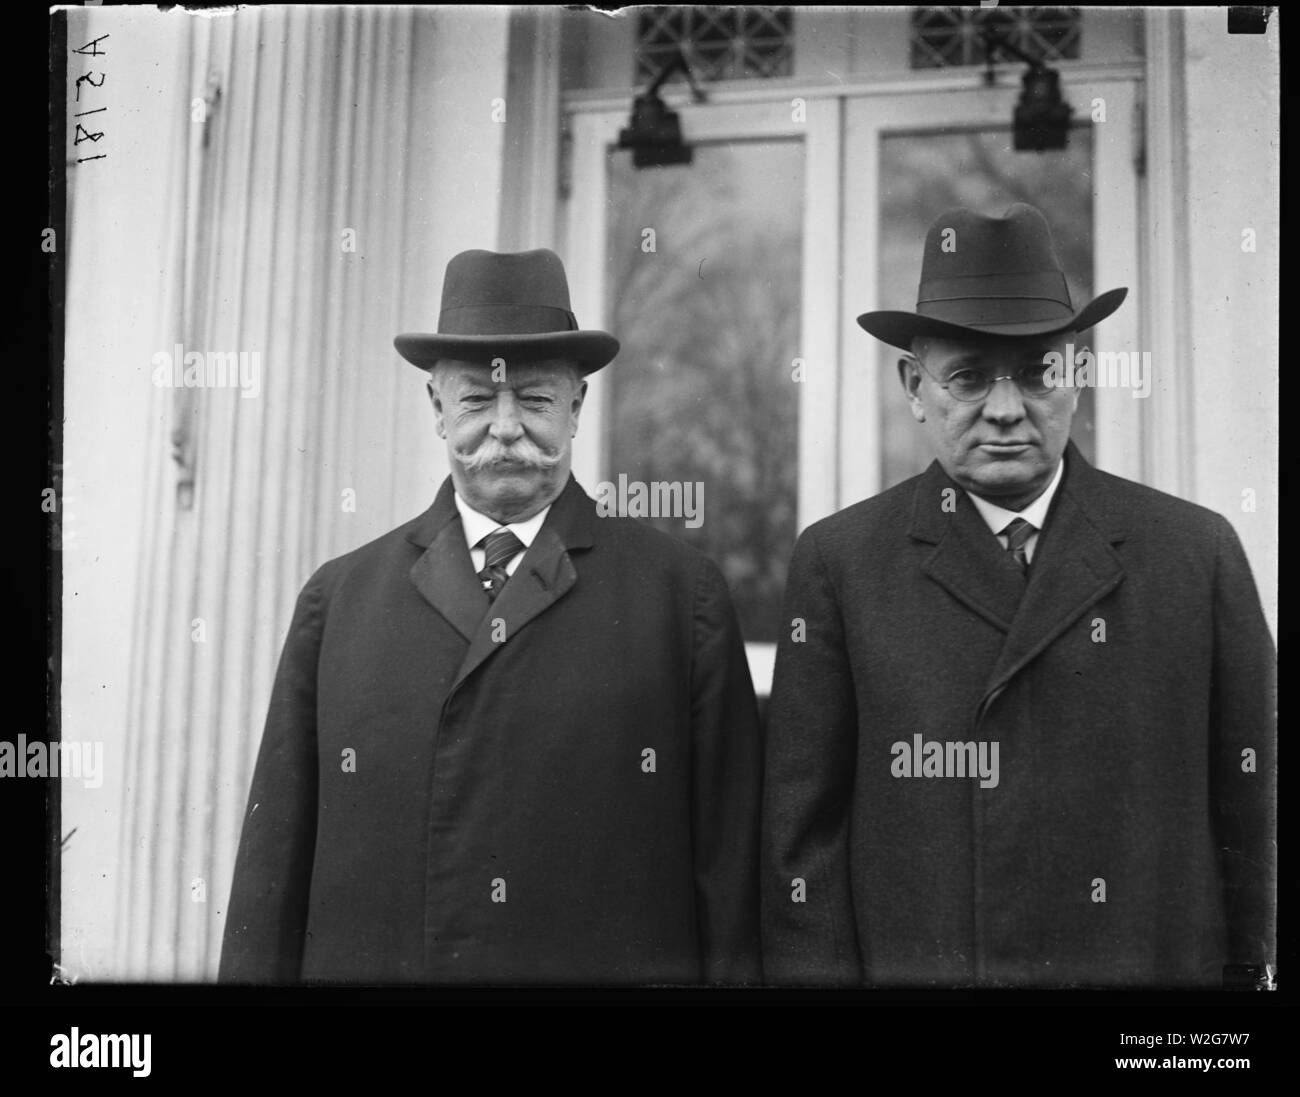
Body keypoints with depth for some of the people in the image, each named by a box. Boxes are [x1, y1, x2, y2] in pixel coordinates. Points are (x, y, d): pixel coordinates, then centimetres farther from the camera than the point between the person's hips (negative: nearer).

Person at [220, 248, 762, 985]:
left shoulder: (682, 591, 0)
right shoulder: (337, 599, 5)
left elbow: (730, 860, -3)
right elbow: (275, 861, 3)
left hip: (616, 965, -1)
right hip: (365, 963, 2)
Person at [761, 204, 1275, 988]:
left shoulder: (1200, 553, -2)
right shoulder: (840, 562, -4)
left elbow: (1244, 809, 2)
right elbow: (804, 829, -5)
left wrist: (1245, 967, 1)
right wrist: (820, 971, -9)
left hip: (1161, 963, 1)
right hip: (912, 962, -1)